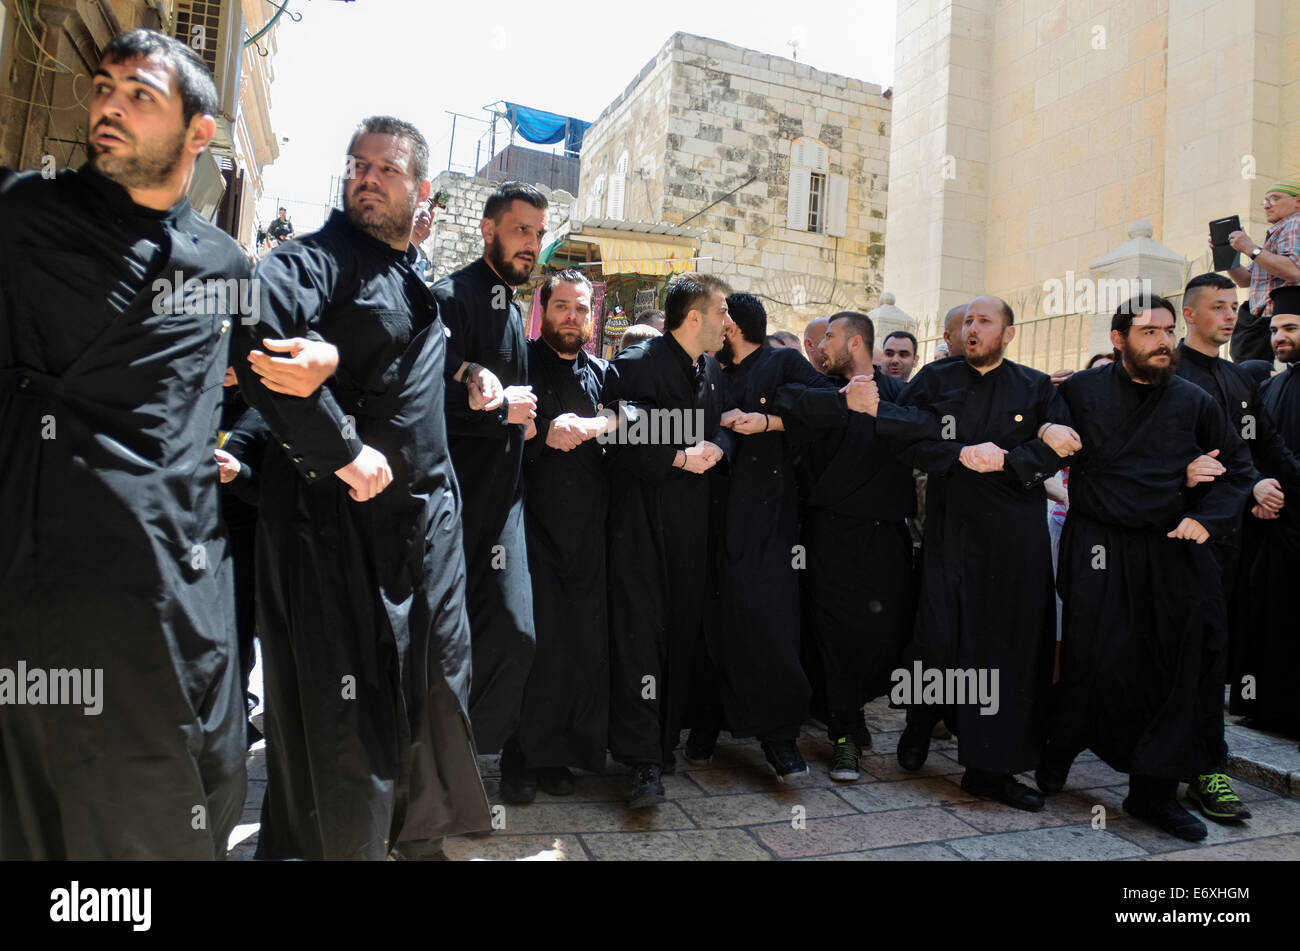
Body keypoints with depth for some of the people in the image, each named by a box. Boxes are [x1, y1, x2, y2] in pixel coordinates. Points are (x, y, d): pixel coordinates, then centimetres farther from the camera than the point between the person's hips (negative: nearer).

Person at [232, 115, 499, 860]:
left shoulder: (418, 280, 16)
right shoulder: (318, 260, -9)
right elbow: (259, 341, -28)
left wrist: (466, 371, 12)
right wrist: (341, 448, -26)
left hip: (426, 515, 8)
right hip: (340, 518, -7)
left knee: (435, 681, 16)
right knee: (342, 701, 1)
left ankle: (419, 832, 36)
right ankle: (333, 842, 23)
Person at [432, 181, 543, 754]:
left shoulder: (513, 312, 18)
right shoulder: (451, 298, -9)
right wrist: (502, 408, -11)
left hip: (501, 503, 8)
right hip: (455, 506, -8)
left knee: (513, 637, 4)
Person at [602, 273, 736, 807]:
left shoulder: (712, 372, 16)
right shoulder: (634, 365, -8)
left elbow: (725, 427, 18)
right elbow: (620, 442, -15)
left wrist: (715, 447, -4)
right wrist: (678, 457, -15)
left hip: (692, 521, 7)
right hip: (641, 517, -7)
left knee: (683, 631, 9)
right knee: (639, 633, -8)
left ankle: (665, 741, 23)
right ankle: (644, 763, -5)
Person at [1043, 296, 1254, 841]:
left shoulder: (1193, 401, 6)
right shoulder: (1081, 392, -1)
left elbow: (1237, 465, 13)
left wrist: (1207, 517, -1)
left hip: (1173, 550, 3)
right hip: (1099, 551, -3)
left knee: (1178, 667, 4)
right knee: (1096, 660, -5)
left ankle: (1154, 790, 19)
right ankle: (1060, 748, 24)